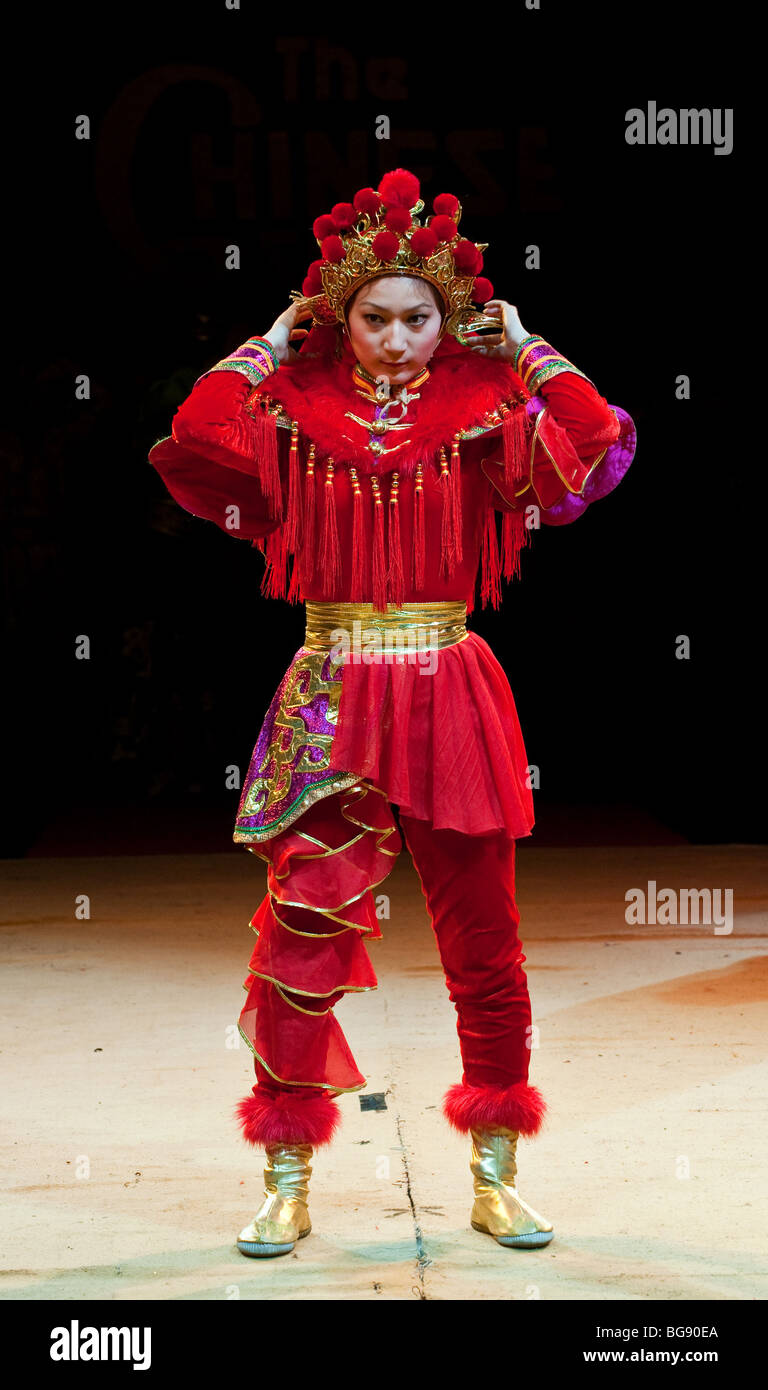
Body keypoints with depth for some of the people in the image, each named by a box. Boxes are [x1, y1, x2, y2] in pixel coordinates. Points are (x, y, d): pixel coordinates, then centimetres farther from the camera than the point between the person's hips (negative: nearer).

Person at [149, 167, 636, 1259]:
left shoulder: (484, 413, 2)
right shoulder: (295, 411, 3)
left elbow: (598, 450, -12)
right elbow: (195, 451, -14)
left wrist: (526, 352, -2)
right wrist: (264, 351, -3)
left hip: (451, 702, 1)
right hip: (330, 707, 0)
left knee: (483, 941, 8)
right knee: (303, 934, -3)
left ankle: (495, 1176, 22)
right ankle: (288, 1180, 11)